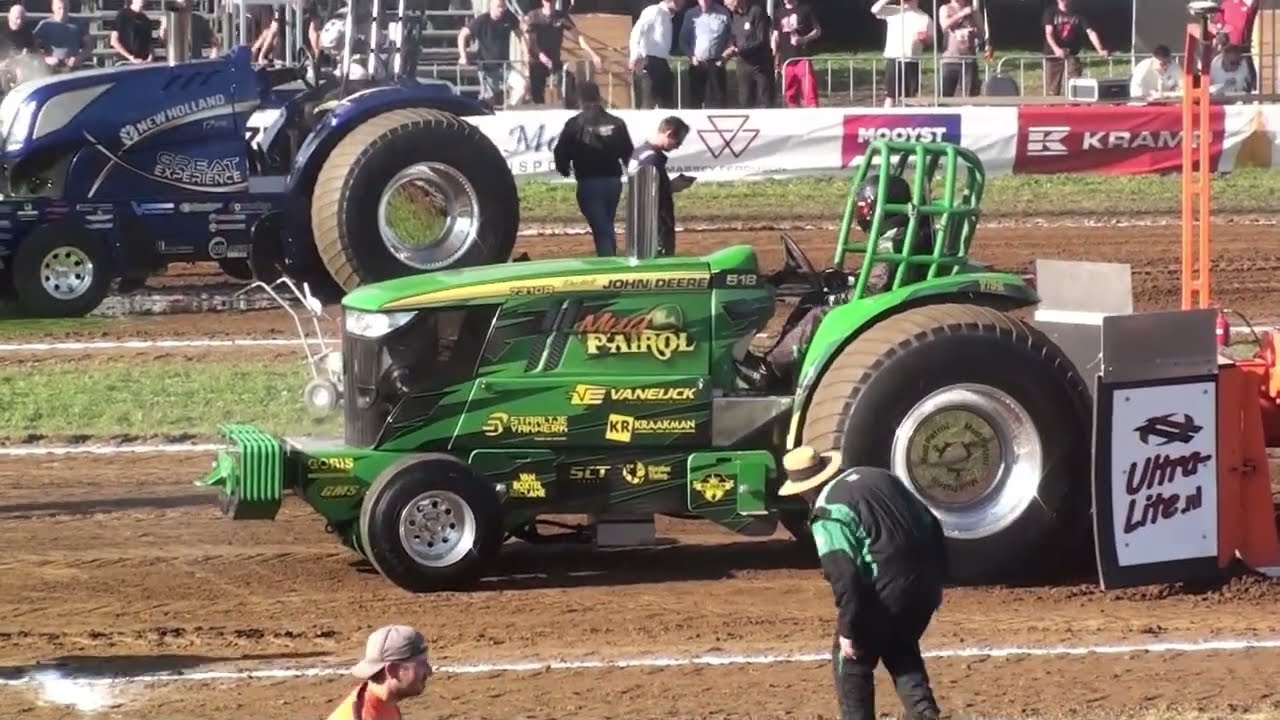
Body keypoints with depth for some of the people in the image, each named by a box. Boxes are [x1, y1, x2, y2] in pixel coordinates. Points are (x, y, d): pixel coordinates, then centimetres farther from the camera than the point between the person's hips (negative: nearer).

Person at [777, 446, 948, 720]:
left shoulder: (828, 512, -8)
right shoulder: (876, 476, 15)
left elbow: (843, 576, -17)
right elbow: (931, 523, 17)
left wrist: (848, 630, -12)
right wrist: (938, 579, 24)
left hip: (889, 589, -7)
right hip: (927, 581, 7)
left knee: (851, 657, 13)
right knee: (900, 651, 28)